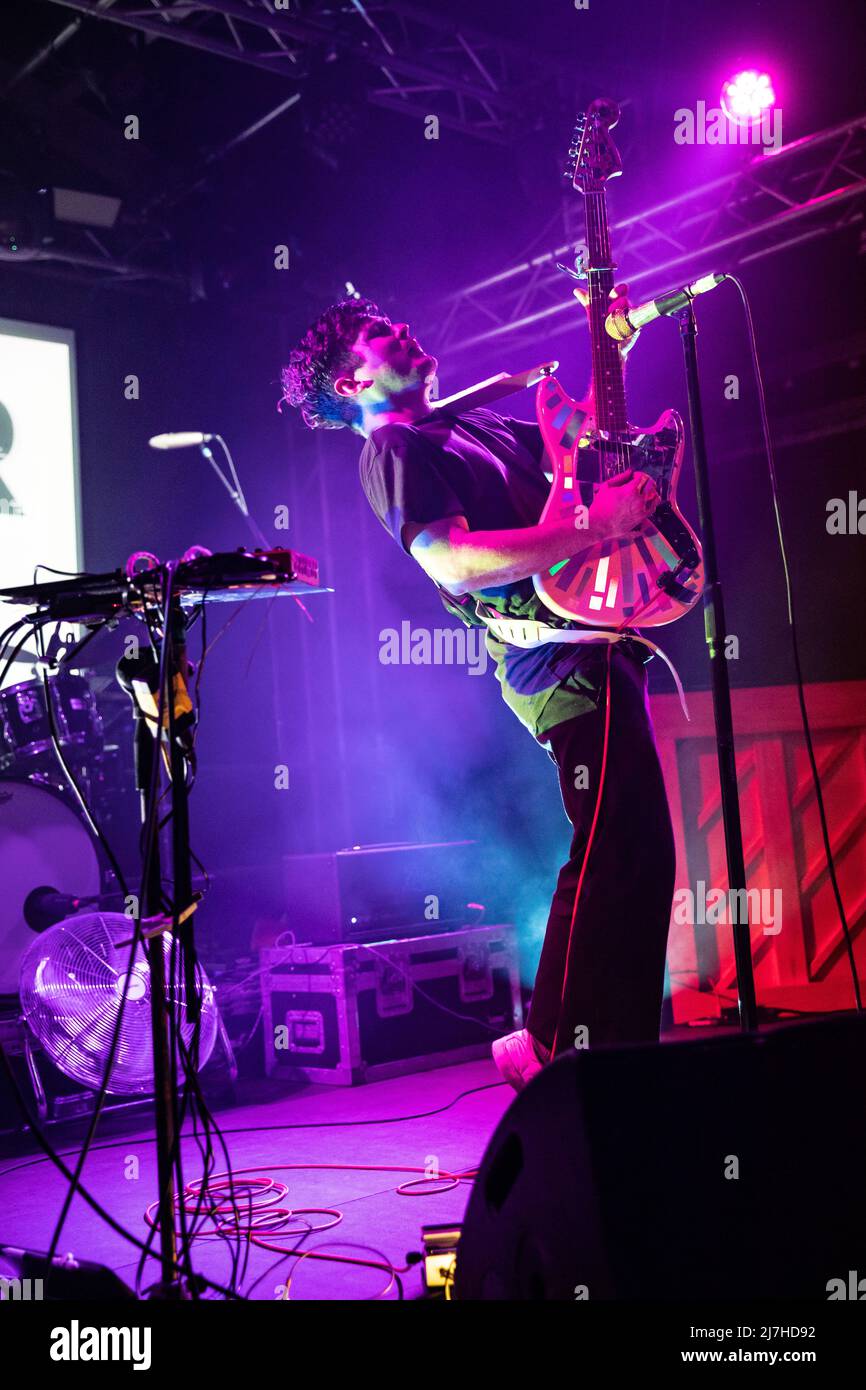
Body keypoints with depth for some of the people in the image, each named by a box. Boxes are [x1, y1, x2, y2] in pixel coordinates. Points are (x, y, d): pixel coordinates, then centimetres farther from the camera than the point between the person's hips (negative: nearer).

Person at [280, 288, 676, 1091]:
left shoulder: (470, 425, 24)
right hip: (562, 662, -9)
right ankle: (556, 1054, -6)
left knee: (637, 853, 12)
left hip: (596, 646, 10)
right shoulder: (392, 449, -4)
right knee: (613, 852, -15)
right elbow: (454, 564, -20)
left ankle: (620, 1055, 21)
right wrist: (594, 525, -18)